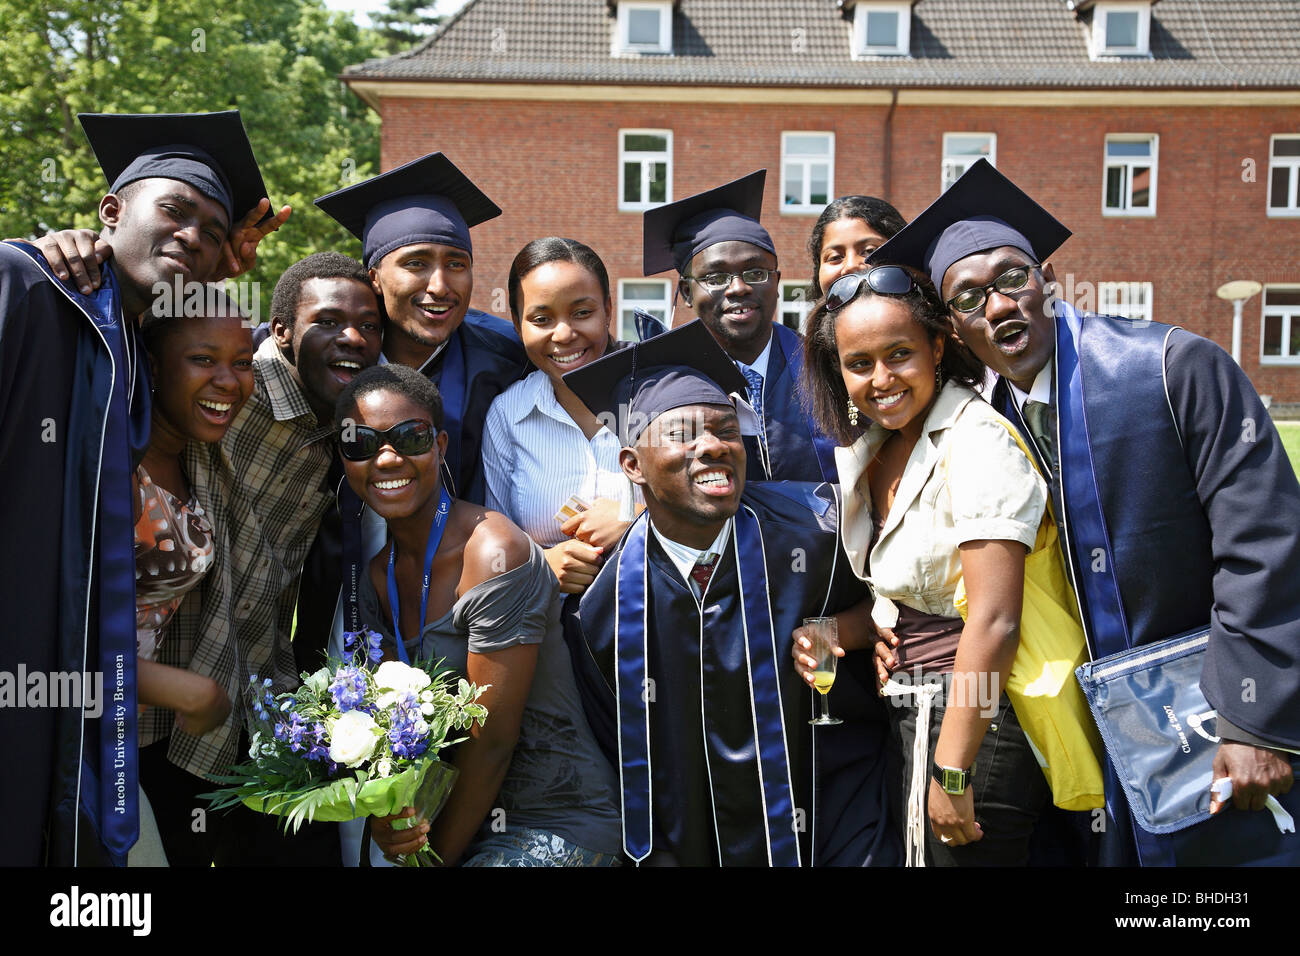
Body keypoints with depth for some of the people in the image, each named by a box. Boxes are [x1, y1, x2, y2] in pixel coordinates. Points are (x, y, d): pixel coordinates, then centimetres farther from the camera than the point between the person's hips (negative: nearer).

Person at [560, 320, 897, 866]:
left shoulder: (817, 529, -12)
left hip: (834, 829, -3)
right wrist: (658, 851, -2)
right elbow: (620, 756, 5)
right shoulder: (600, 606, -7)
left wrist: (846, 629, -11)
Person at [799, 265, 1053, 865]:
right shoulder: (870, 450, 8)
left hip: (972, 718, -8)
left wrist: (951, 772, -23)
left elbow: (993, 621, -24)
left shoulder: (976, 440, -18)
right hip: (906, 714, 8)